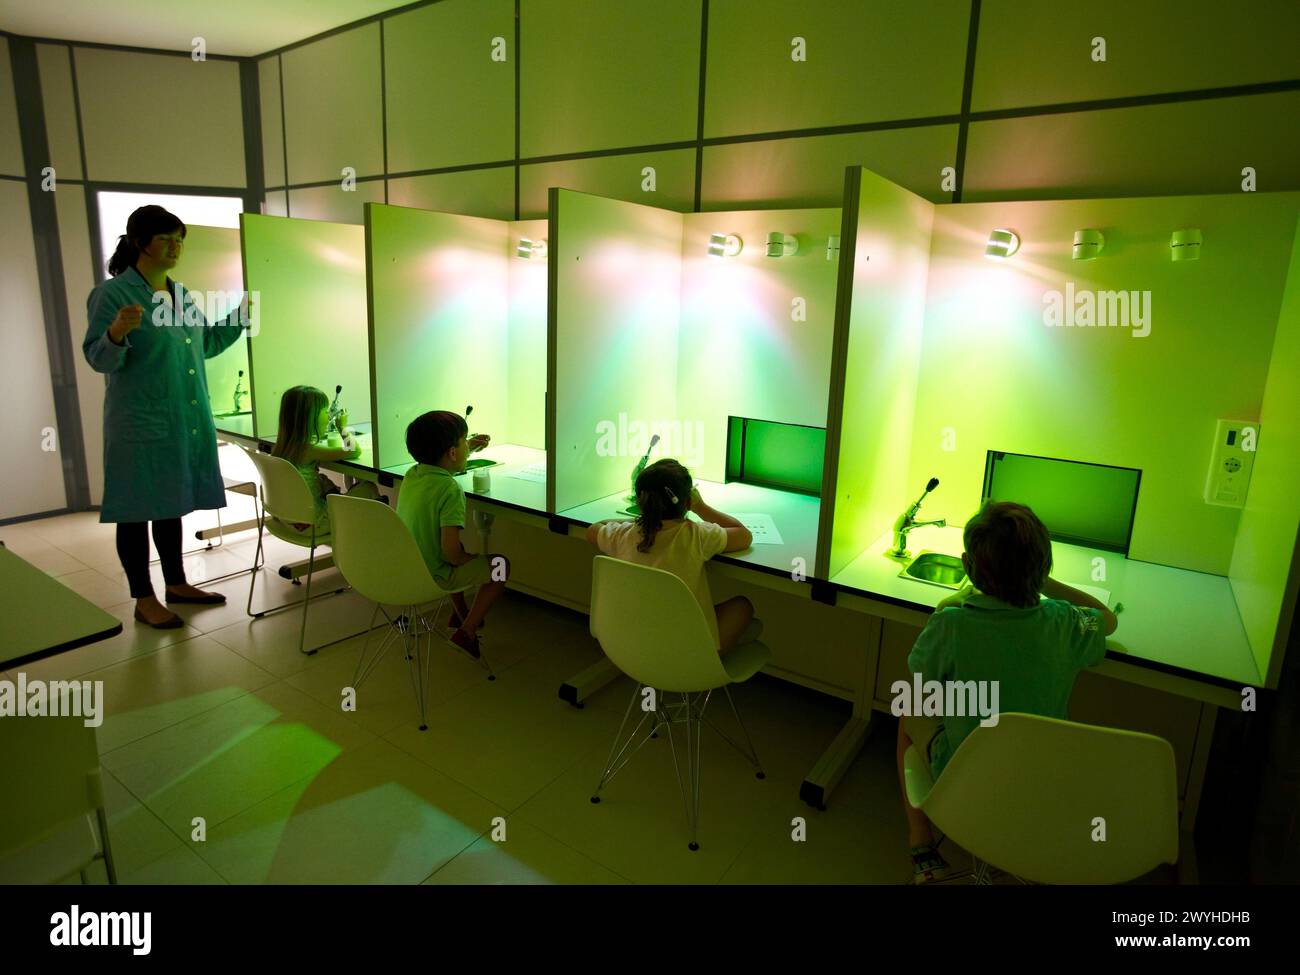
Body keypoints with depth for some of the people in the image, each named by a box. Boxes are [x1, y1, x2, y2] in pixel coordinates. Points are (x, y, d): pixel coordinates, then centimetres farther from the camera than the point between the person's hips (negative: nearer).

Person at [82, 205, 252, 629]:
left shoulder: (181, 294, 11)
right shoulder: (112, 293, -11)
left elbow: (207, 344, 20)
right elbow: (98, 358, -14)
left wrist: (241, 315, 14)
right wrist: (117, 333, -33)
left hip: (186, 421, 7)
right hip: (140, 424, -7)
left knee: (171, 503, 16)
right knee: (137, 509, 3)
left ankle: (177, 584, 28)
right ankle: (144, 600, 13)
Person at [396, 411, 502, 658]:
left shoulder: (411, 475, -1)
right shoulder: (450, 489, -26)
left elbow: (437, 462, 27)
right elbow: (450, 551, -30)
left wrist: (468, 449, 24)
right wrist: (472, 558, -10)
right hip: (432, 577, -8)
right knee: (501, 564, 5)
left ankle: (460, 613, 44)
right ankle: (465, 632, 3)